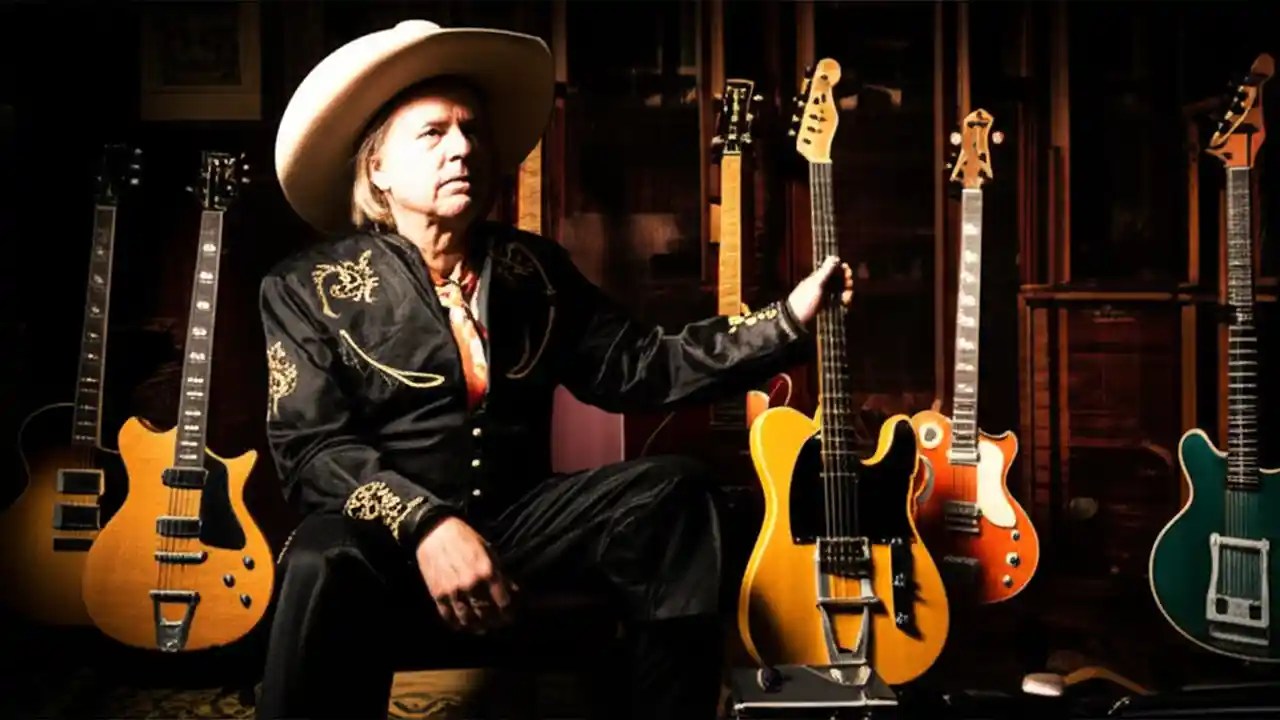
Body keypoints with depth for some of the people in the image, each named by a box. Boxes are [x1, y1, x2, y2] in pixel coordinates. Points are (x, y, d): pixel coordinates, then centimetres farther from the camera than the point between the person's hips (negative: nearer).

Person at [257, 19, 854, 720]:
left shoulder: (531, 265, 12)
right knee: (324, 566, -38)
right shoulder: (308, 287, -1)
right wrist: (425, 524, -28)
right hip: (385, 533, -4)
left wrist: (785, 321, -2)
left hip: (520, 518, 4)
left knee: (669, 491, -18)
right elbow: (310, 447, -10)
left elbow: (635, 365, 7)